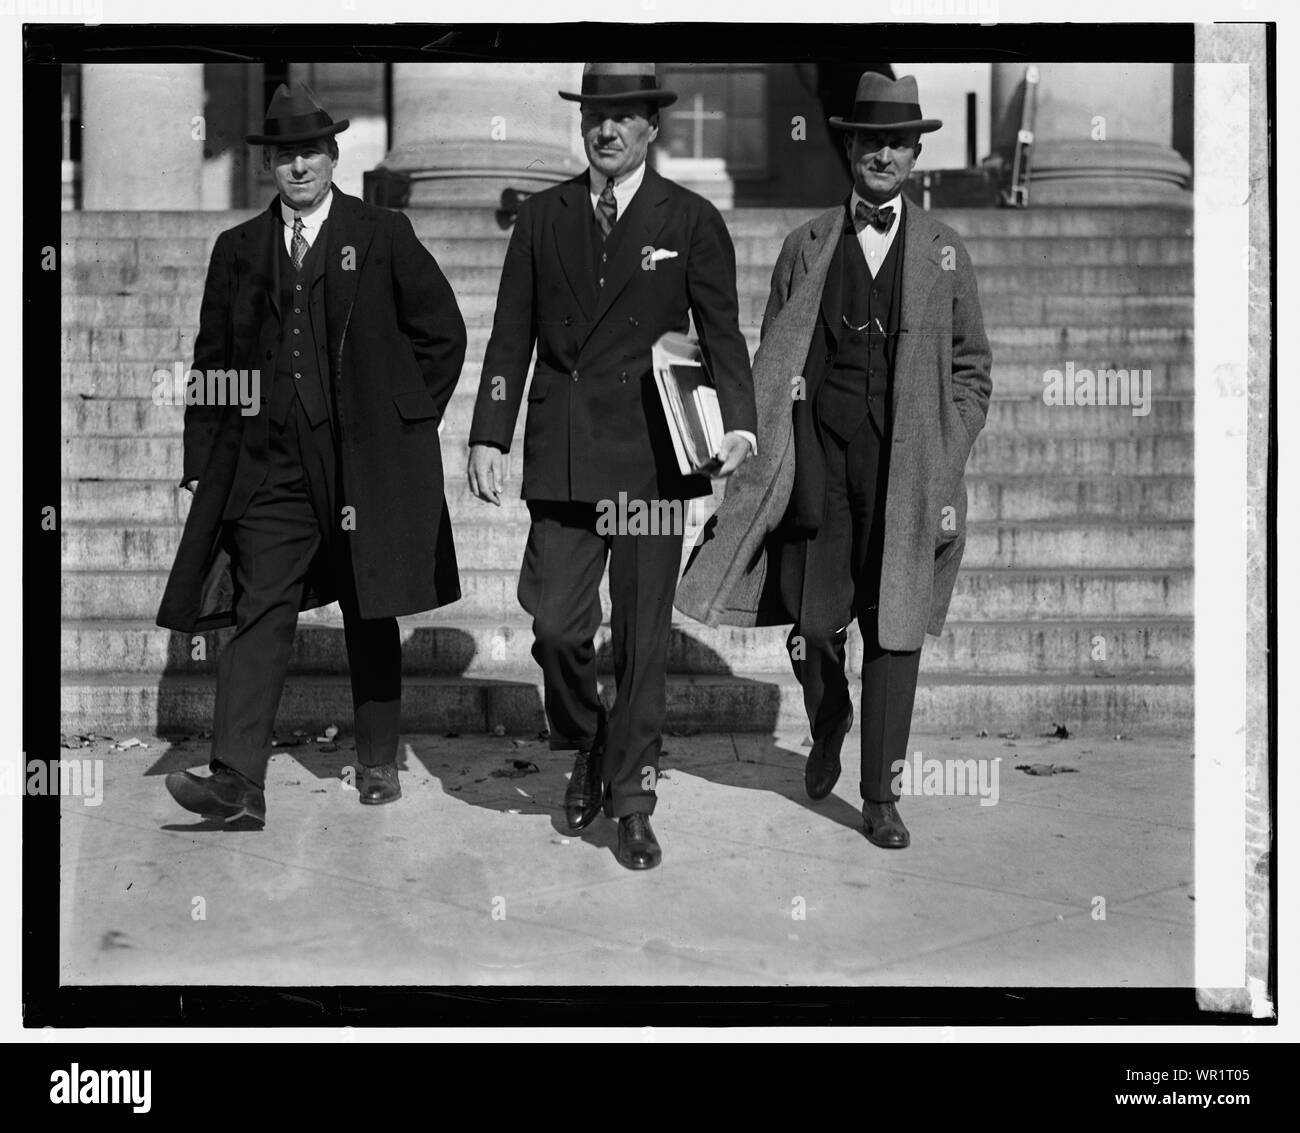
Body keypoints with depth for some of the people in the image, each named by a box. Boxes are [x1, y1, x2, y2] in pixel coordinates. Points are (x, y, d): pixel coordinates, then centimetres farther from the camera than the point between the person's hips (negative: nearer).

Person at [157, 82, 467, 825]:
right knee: (260, 615, -8)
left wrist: (407, 420, 4)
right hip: (270, 467, 2)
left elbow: (442, 332, 6)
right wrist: (203, 462, 6)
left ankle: (378, 763, 22)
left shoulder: (384, 237, 2)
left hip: (367, 461, -1)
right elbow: (211, 361, 12)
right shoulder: (238, 250, 10)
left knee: (371, 618, 9)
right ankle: (238, 782, -13)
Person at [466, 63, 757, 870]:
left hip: (653, 459, -2)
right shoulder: (543, 217, 11)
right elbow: (511, 335, 10)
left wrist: (738, 423, -14)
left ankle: (632, 802, 15)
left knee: (644, 638, 2)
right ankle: (588, 751, 27)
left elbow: (723, 335, 2)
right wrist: (490, 436, 2)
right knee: (557, 625, -1)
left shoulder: (692, 222, 4)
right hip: (561, 459, 2)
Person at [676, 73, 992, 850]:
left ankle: (881, 794, 9)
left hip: (907, 465, -1)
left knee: (895, 626, -2)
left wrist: (947, 474, -1)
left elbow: (970, 370, 8)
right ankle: (827, 727, 33)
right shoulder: (806, 246, 10)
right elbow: (772, 359, 12)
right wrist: (762, 454, 2)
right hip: (820, 455, 1)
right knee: (813, 622, 0)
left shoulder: (945, 251, 8)